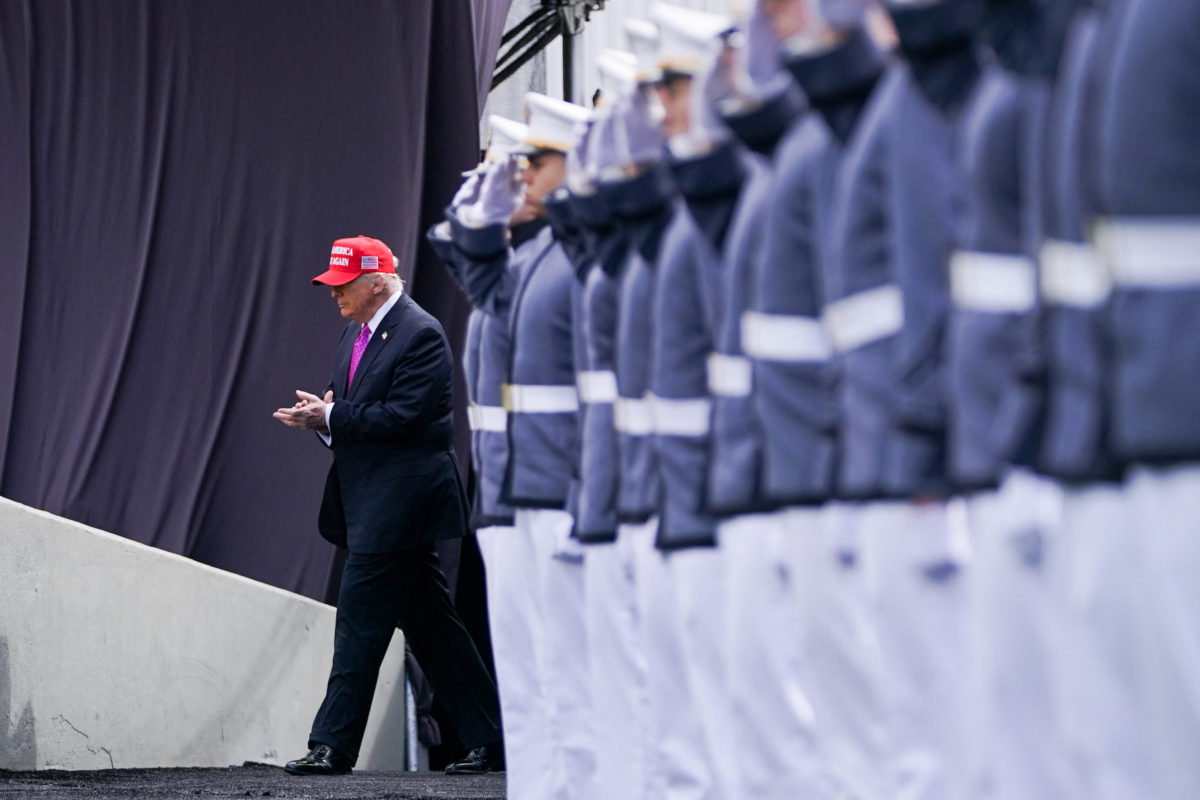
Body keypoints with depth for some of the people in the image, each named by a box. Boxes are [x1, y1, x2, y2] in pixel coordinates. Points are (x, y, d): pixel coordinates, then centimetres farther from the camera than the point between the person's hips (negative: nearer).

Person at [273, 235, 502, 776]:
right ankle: (488, 741, 14)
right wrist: (321, 416, 0)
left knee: (360, 616, -9)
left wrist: (332, 417, -19)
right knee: (429, 622, 10)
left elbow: (402, 417, -20)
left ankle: (333, 745, -6)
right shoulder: (356, 333, 17)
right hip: (368, 498, 10)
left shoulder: (420, 334, -12)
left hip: (398, 500, -10)